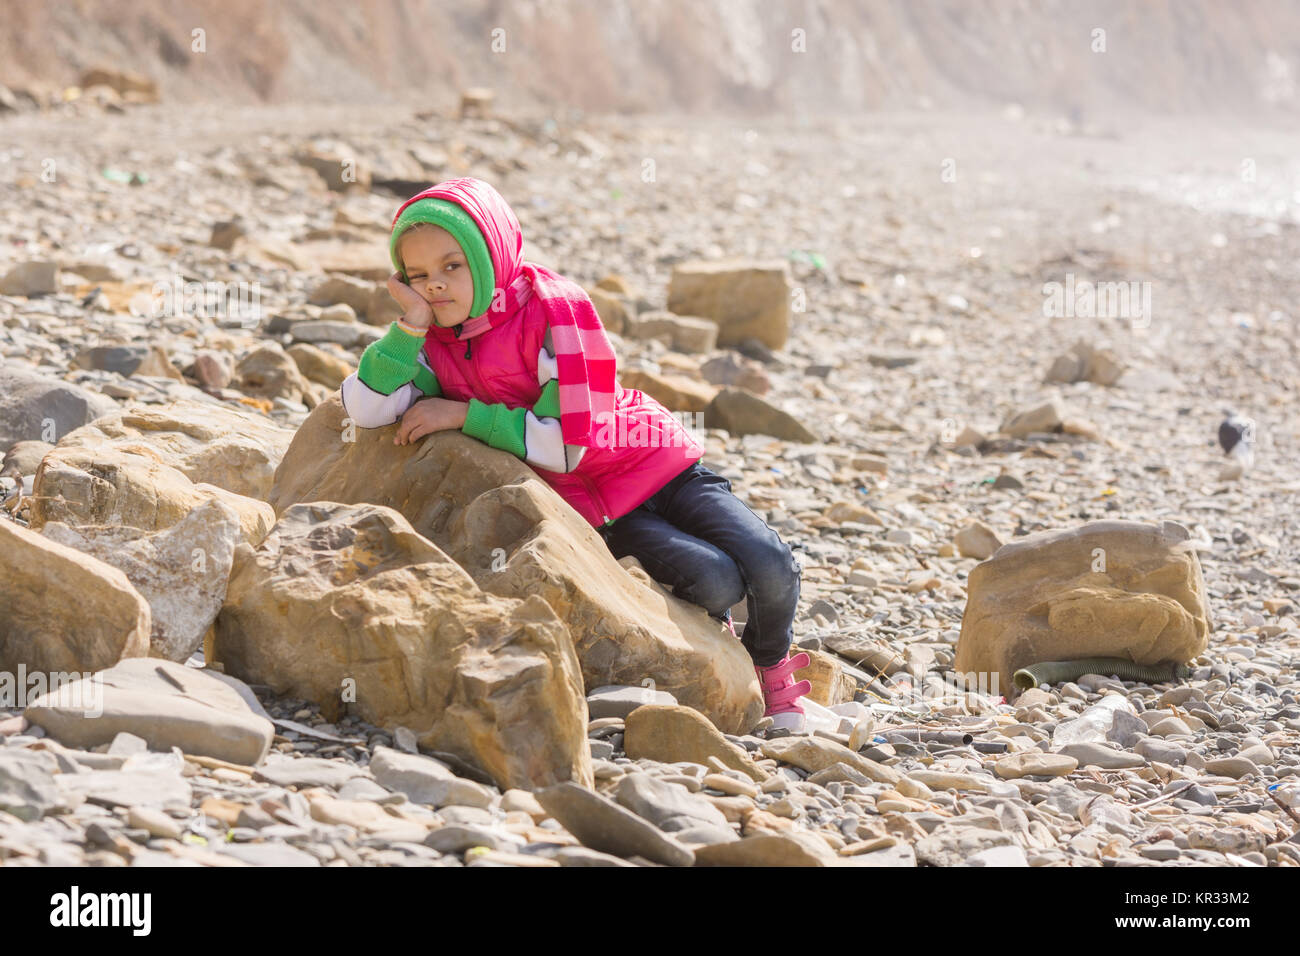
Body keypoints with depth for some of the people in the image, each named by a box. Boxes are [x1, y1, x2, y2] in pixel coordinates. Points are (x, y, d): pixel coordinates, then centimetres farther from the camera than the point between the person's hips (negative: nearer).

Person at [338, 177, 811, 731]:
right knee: (713, 580, -26)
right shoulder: (437, 338, -3)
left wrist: (462, 414, -20)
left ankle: (771, 662, 13)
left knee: (771, 570, -20)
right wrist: (411, 325, -24)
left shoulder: (555, 308, -20)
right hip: (586, 504, 2)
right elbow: (366, 411, -17)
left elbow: (568, 442, -24)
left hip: (651, 461, -2)